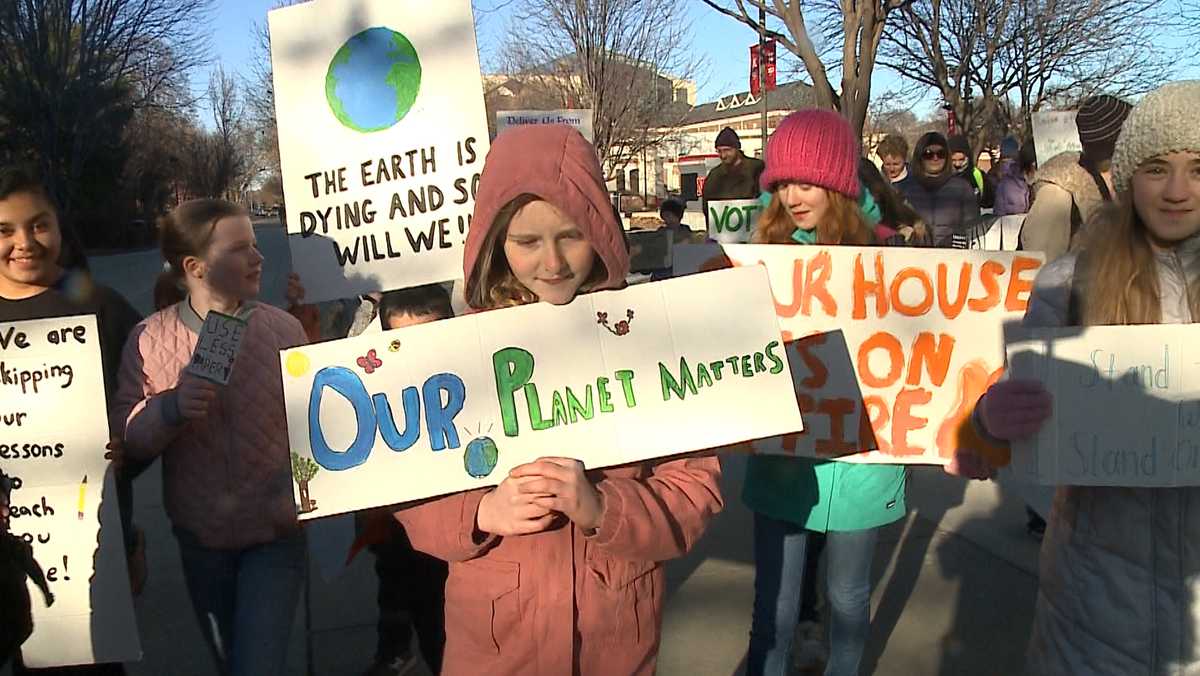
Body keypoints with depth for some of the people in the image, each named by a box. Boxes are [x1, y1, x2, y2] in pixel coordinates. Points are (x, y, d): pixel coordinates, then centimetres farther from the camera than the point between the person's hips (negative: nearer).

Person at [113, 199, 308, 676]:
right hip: (200, 535, 2)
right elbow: (127, 441, -7)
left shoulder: (284, 329, -8)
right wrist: (171, 407, -24)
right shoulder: (149, 339, -7)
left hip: (275, 533, -2)